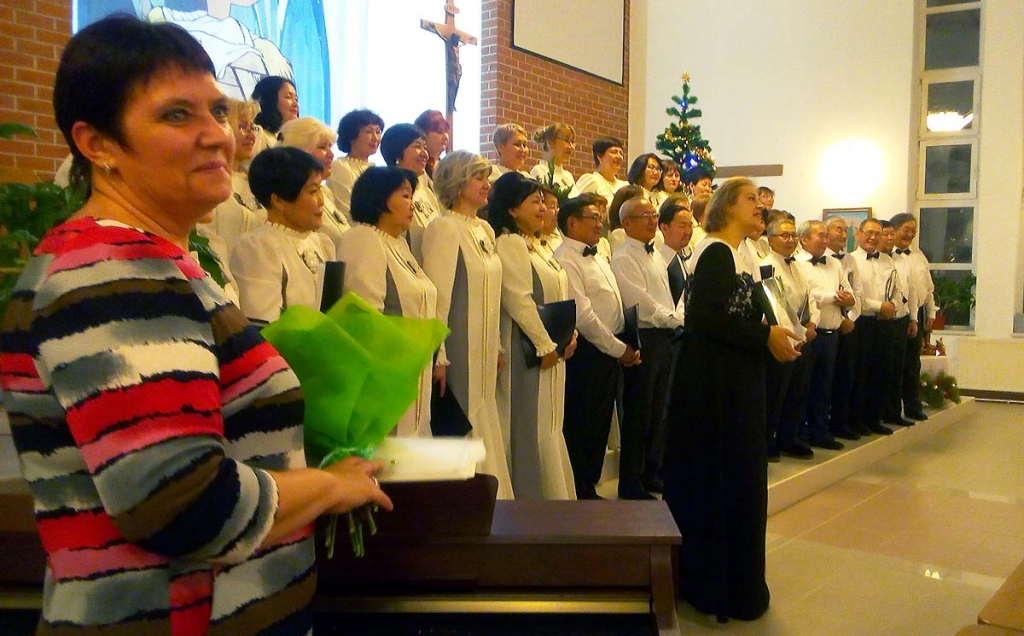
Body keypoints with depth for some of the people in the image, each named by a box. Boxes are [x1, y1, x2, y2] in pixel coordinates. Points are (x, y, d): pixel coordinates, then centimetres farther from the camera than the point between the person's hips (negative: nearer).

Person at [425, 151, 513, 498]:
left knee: (483, 428, 14)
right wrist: (438, 359, -19)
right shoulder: (443, 228, -12)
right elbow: (437, 297, -17)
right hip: (458, 352, -8)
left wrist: (497, 346, 14)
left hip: (483, 352, 8)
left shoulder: (485, 229, 12)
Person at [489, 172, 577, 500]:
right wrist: (547, 345, -17)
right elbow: (519, 300, -21)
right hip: (528, 352, -10)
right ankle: (535, 495, 6)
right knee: (532, 427, -3)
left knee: (548, 425, 14)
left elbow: (556, 297, 19)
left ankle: (553, 495, 23)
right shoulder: (509, 244, -14)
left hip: (551, 352, 10)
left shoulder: (534, 245, 16)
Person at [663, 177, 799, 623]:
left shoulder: (734, 254, 16)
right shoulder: (716, 253, -14)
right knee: (720, 476, -1)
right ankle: (721, 586, 13)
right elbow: (708, 317, -24)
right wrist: (765, 336, -19)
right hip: (716, 380, -10)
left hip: (735, 377, 10)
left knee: (733, 475, 16)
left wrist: (774, 335, 4)